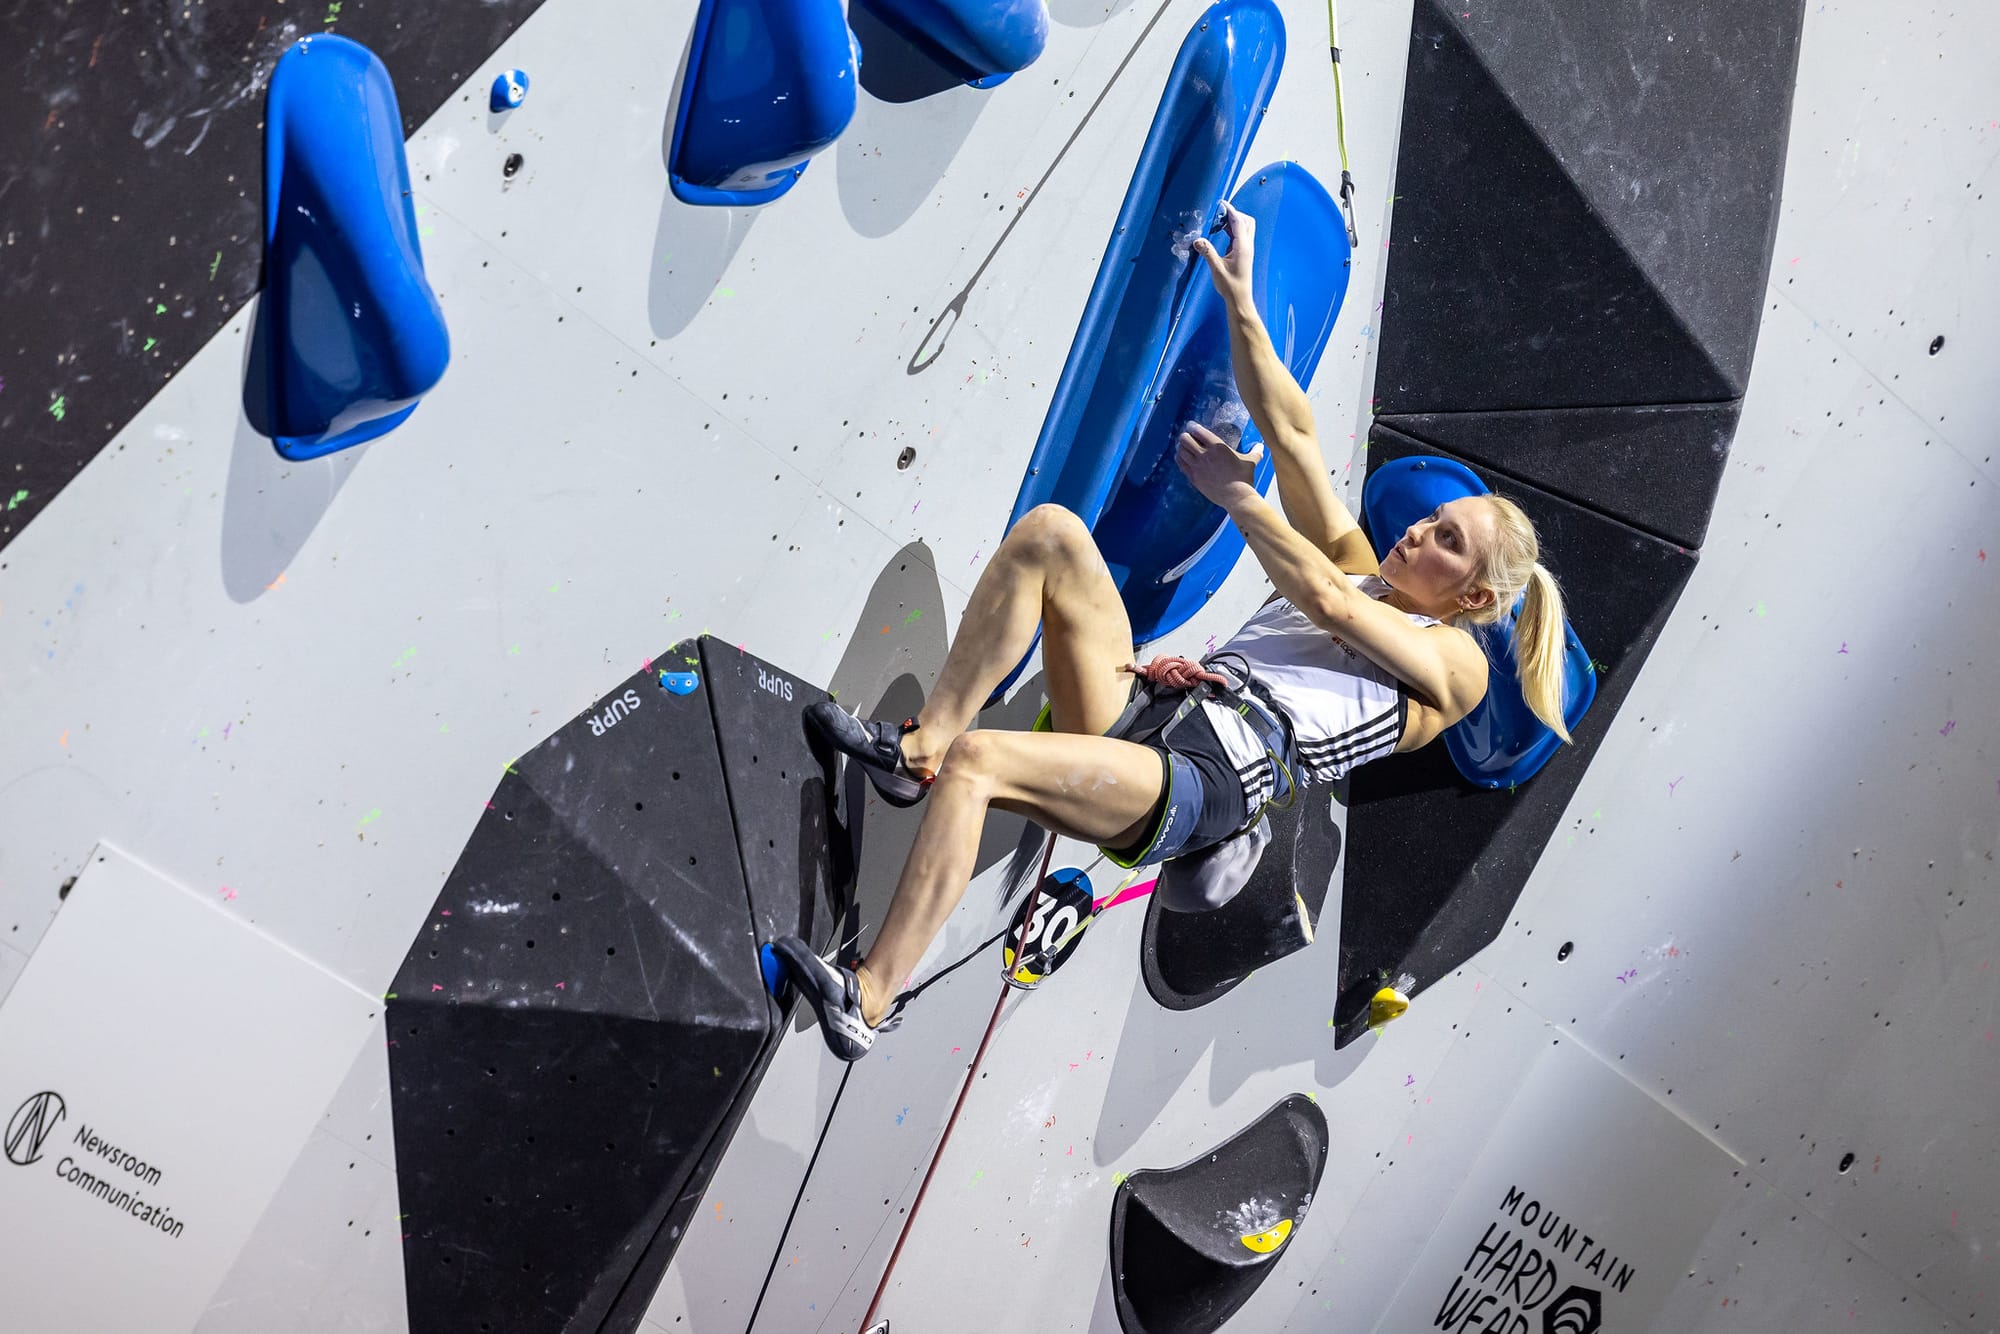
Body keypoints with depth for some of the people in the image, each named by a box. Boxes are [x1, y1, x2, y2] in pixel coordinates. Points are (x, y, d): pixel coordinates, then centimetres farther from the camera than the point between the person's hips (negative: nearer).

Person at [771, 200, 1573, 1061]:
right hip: (1140, 715, 7)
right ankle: (917, 749, -17)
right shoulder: (1360, 571, 29)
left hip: (1207, 782, -7)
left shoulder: (1453, 661, 10)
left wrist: (1234, 495, -2)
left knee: (977, 761, -32)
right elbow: (1288, 429, 20)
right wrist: (1238, 299, 14)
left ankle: (865, 1004, -29)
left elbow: (1325, 605, -7)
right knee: (1048, 531, -14)